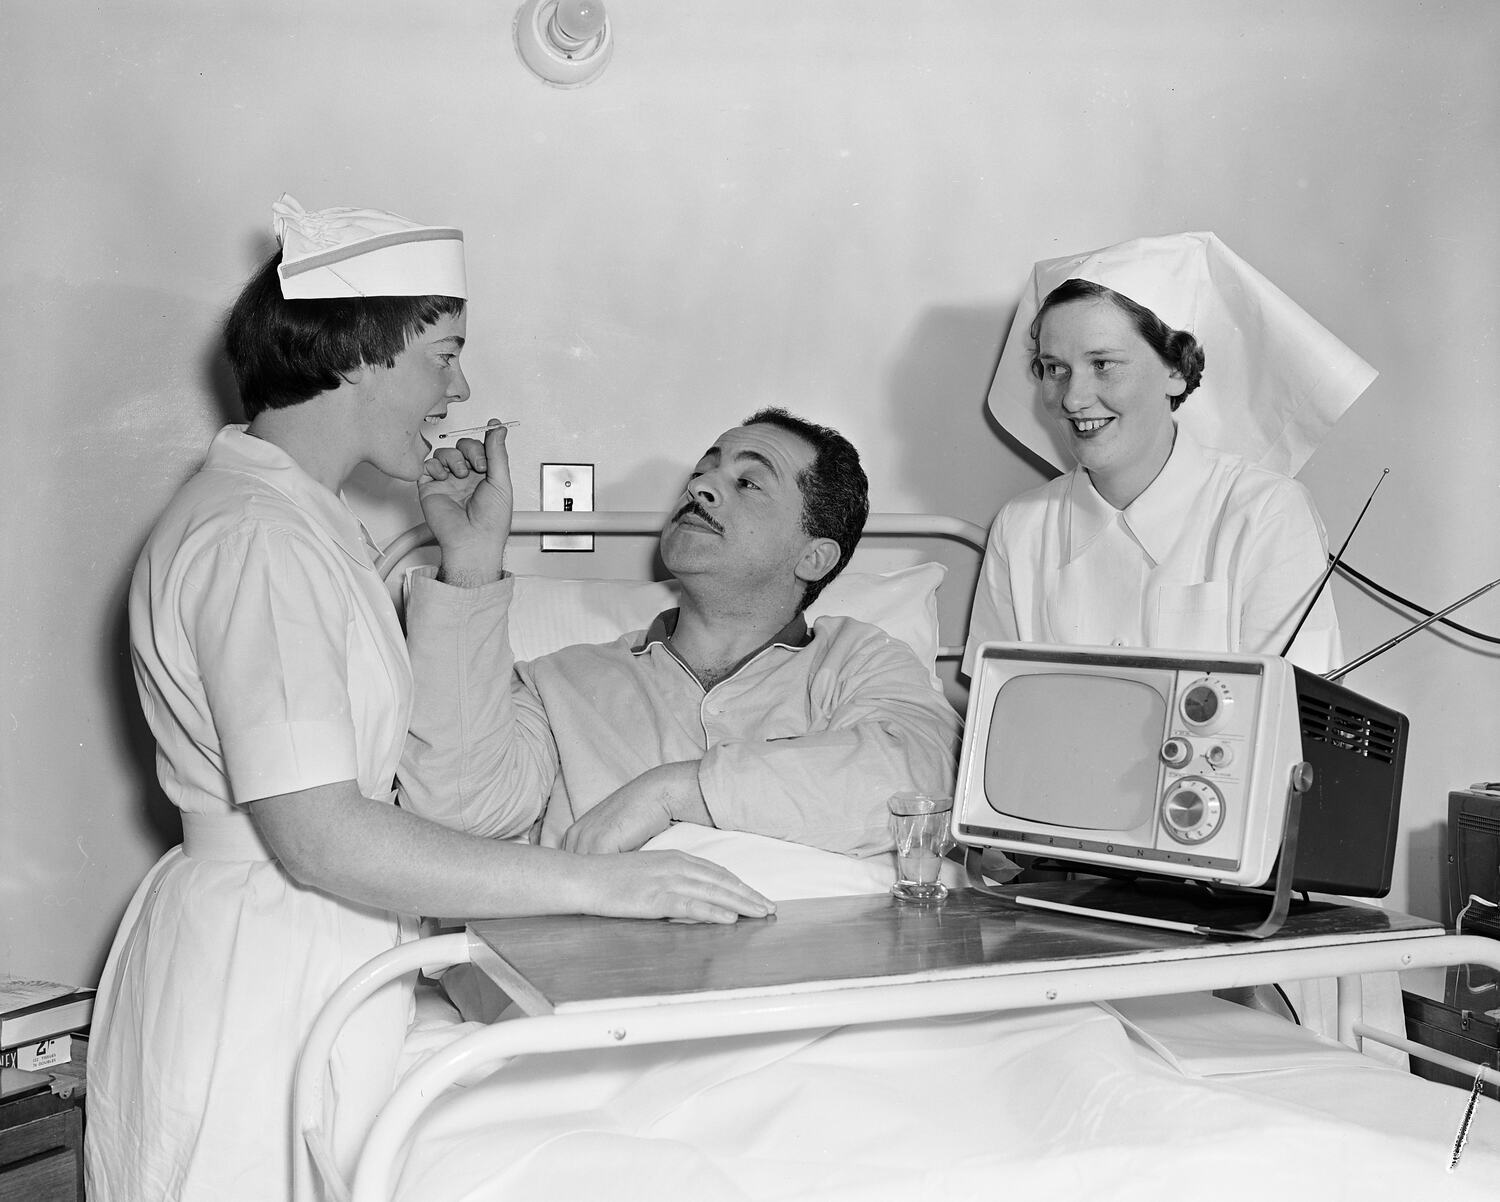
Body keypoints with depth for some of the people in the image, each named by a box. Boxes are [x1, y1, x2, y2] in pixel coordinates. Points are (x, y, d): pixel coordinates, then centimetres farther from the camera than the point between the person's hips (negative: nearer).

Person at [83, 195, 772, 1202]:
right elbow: (322, 839, -27)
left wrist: (471, 559, 6)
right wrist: (603, 882, -26)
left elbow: (428, 746, 12)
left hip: (326, 965, 10)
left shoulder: (305, 519, 13)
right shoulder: (253, 533, -19)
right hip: (261, 993, -9)